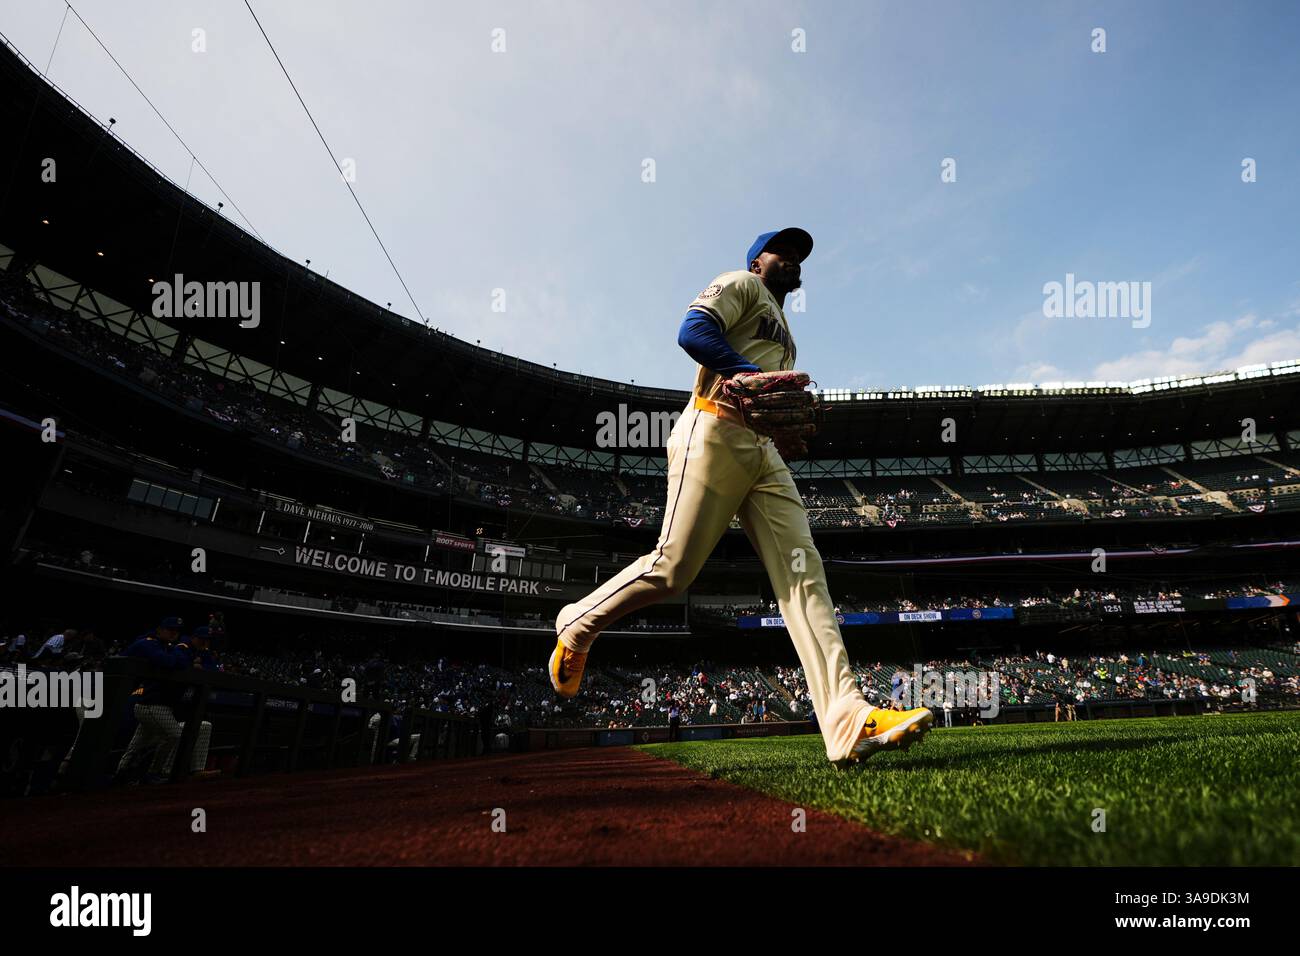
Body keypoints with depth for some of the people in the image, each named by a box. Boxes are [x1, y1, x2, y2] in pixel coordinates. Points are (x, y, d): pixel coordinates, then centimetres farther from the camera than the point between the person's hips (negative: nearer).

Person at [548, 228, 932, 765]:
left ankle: (847, 721, -17)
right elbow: (693, 331, -8)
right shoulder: (741, 284, 12)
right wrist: (756, 376, -16)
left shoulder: (783, 331, 37)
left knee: (803, 574, -9)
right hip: (715, 435, -8)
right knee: (672, 569, -13)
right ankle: (577, 626, 13)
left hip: (765, 450, 8)